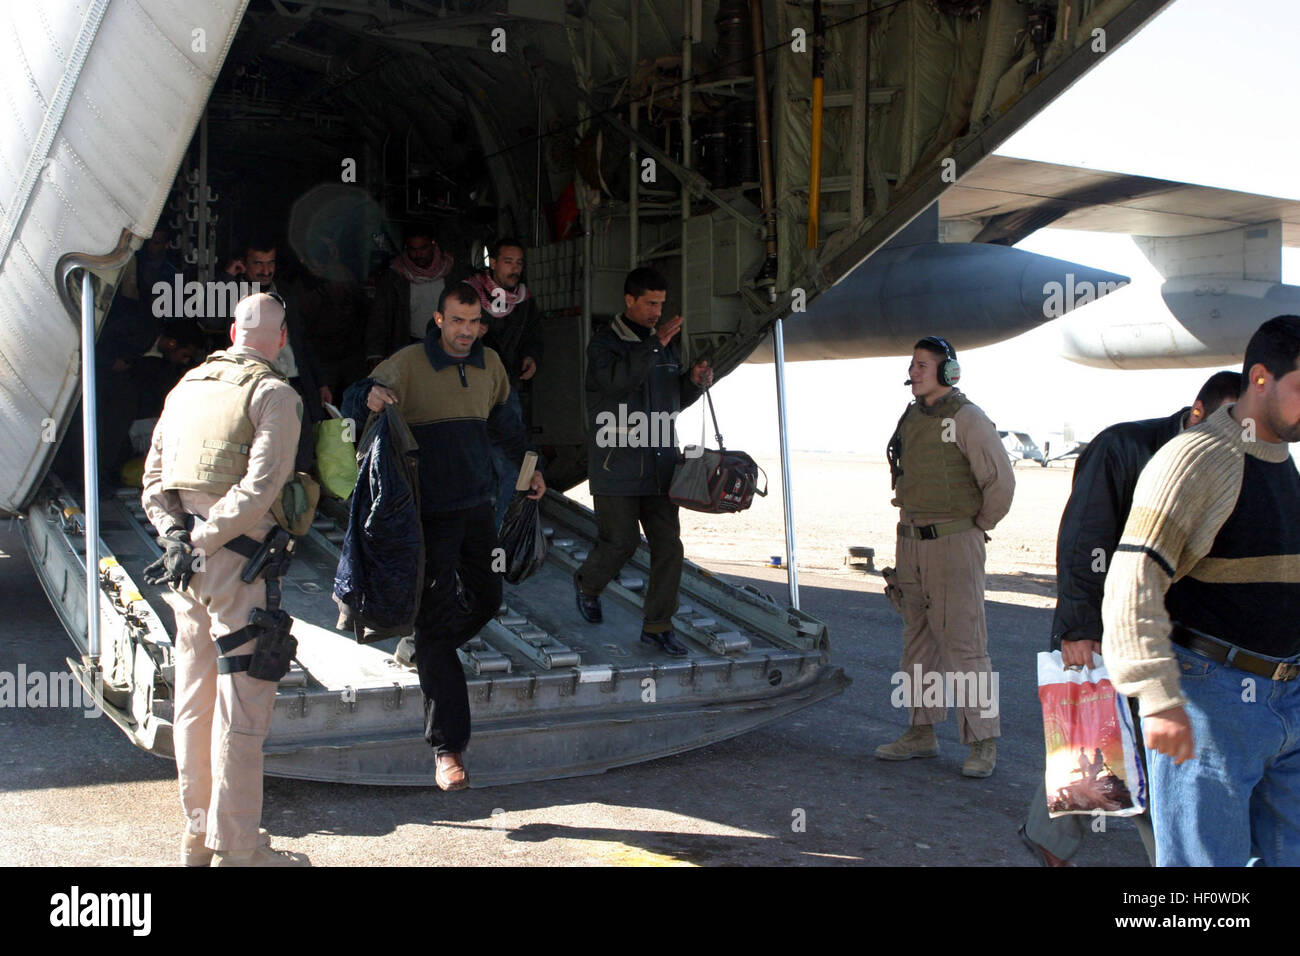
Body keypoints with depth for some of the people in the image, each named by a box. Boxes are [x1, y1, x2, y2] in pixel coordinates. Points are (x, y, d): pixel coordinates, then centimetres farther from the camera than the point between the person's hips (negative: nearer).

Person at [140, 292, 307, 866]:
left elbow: (153, 479, 10)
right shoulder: (273, 394, -6)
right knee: (242, 704, -2)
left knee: (194, 700, 13)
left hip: (189, 561, 7)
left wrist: (175, 535, -1)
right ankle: (235, 849, 4)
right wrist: (199, 544, -16)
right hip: (239, 561, -7)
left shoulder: (187, 386, 15)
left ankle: (199, 835, 24)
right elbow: (260, 486, -18)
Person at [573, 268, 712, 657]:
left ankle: (658, 625, 10)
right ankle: (587, 585, 32)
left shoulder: (667, 343, 14)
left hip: (660, 462, 6)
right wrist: (655, 345, -26)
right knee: (621, 541, 0)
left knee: (668, 544, 0)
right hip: (616, 465, -5)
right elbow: (618, 380, -25)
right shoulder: (604, 342, -5)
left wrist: (694, 380, -1)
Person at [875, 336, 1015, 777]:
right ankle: (921, 733, 22)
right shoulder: (911, 418, 11)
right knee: (918, 639, 13)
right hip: (910, 541, 8)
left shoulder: (966, 418, -11)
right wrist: (913, 527, 16)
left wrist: (977, 525, -1)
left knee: (964, 642, -6)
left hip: (953, 544, -8)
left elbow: (1001, 481, -11)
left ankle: (983, 743, 2)